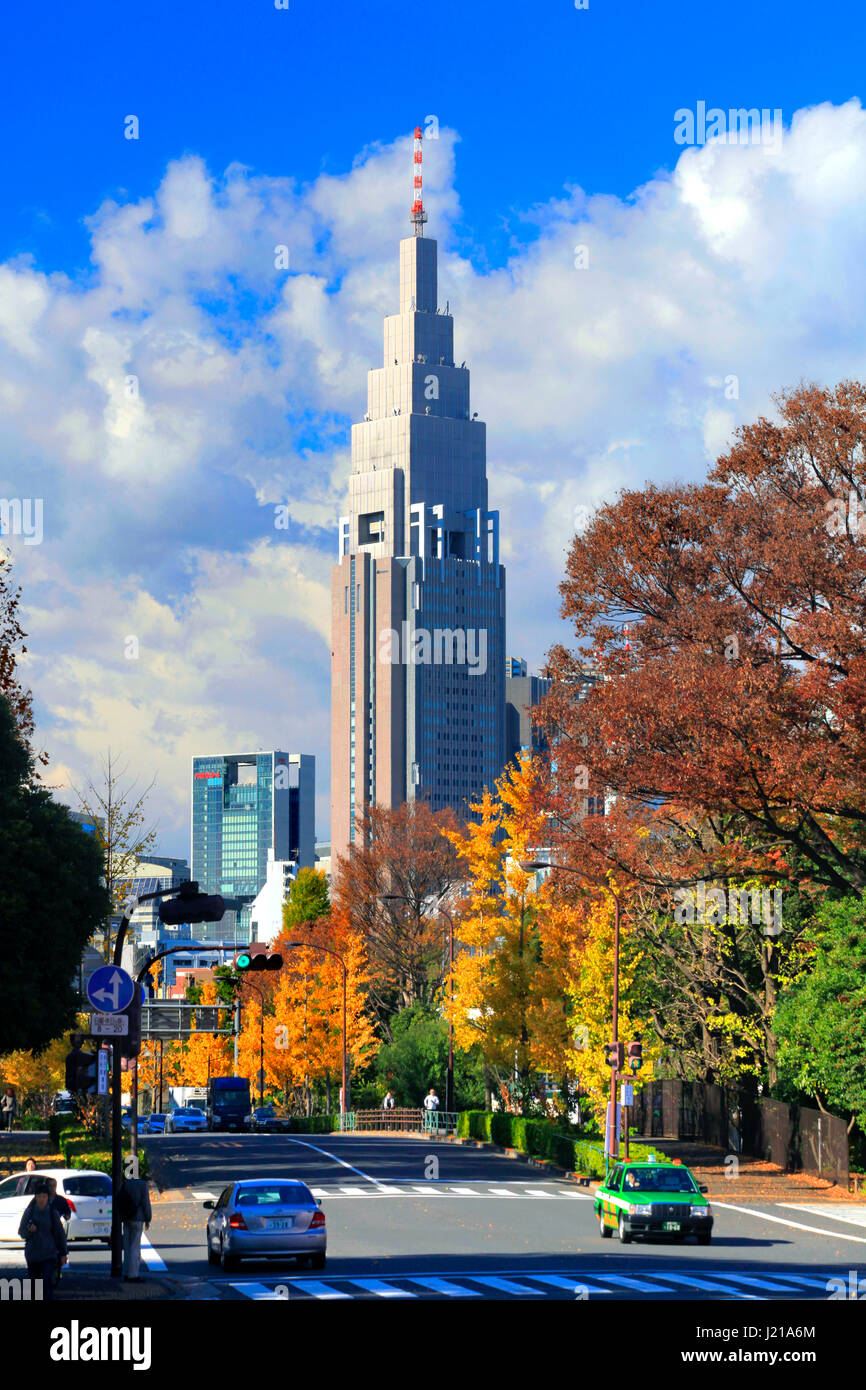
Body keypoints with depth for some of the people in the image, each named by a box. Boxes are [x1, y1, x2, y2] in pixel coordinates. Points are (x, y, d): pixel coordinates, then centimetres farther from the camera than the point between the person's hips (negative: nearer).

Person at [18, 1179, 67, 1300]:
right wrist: (29, 1230, -18)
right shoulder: (29, 1211, 0)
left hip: (49, 1254, -2)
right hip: (32, 1253, 2)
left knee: (48, 1281, -15)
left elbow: (60, 1234, 6)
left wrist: (63, 1253, 7)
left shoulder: (52, 1213, -2)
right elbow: (21, 1232, 4)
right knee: (34, 1281, 11)